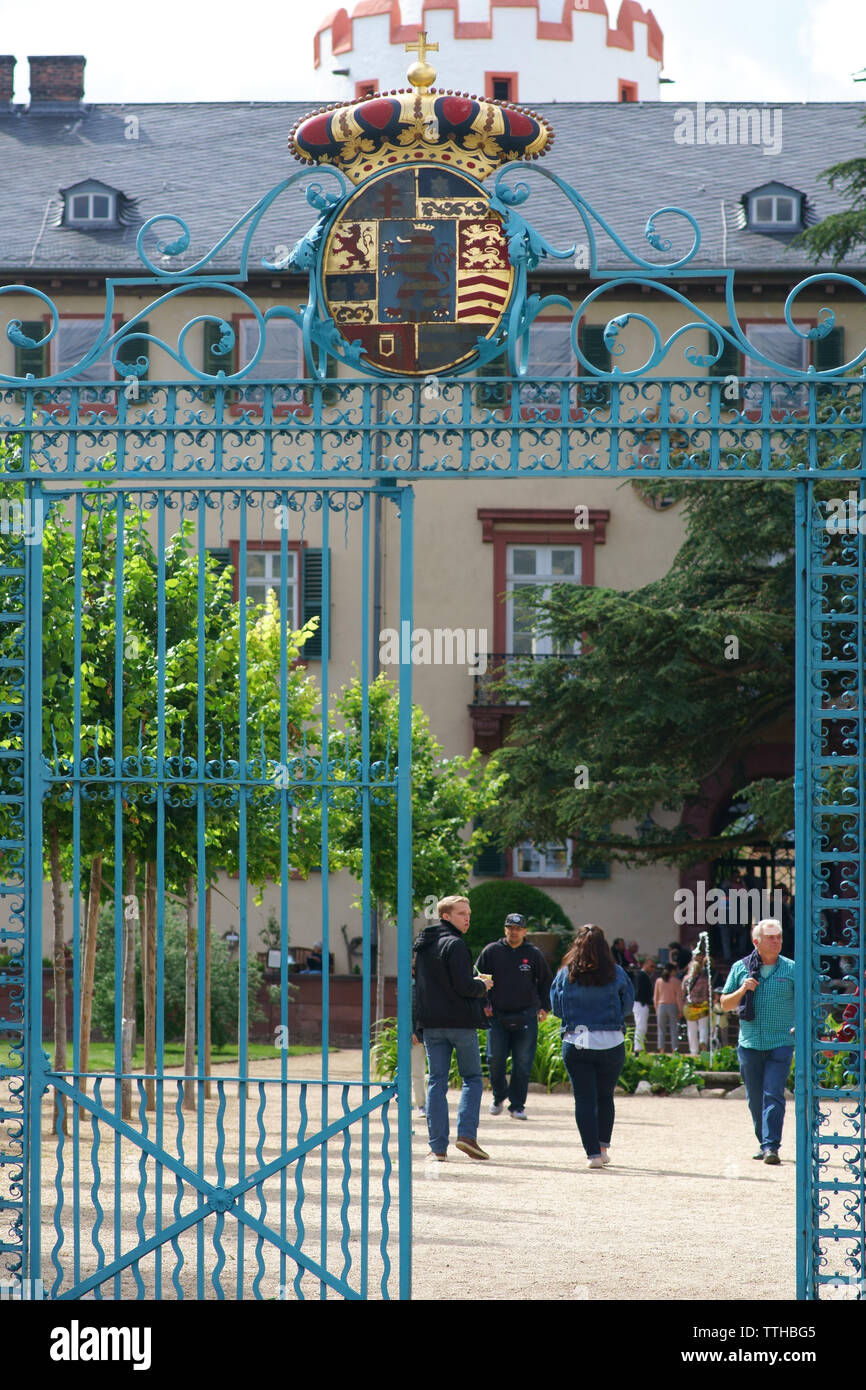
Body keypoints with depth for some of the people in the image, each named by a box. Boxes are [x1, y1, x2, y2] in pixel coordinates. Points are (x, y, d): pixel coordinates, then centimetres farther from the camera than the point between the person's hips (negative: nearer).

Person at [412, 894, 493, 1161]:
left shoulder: (423, 946, 14)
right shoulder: (454, 944, -12)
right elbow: (463, 986, -17)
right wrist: (482, 986, 0)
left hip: (431, 1025, 6)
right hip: (460, 1023, -6)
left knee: (436, 1082, 5)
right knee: (472, 1078, 7)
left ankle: (438, 1146, 0)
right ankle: (467, 1134, -8)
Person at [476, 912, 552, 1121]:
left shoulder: (533, 954, 6)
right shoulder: (492, 951, 3)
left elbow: (545, 981, 16)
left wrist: (544, 1007, 9)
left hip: (526, 1017, 0)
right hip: (497, 1015, 0)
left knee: (523, 1063, -1)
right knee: (495, 1060, -3)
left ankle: (517, 1105, 8)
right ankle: (499, 1096, 21)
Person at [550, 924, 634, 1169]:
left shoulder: (566, 974, -3)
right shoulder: (616, 974, -4)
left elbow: (556, 1008, 5)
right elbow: (628, 1005, 5)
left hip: (576, 1043, -1)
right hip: (611, 1043, 1)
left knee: (584, 1099, 2)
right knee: (605, 1096, 18)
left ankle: (593, 1153, -6)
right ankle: (603, 1147, 21)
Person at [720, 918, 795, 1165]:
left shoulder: (791, 969, 2)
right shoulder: (740, 968, 6)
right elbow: (725, 1005, 10)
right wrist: (743, 990, -8)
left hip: (780, 1044, -3)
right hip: (749, 1044, 3)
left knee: (773, 1095, -13)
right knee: (755, 1098, 8)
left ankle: (771, 1146, -15)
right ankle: (764, 1143, 23)